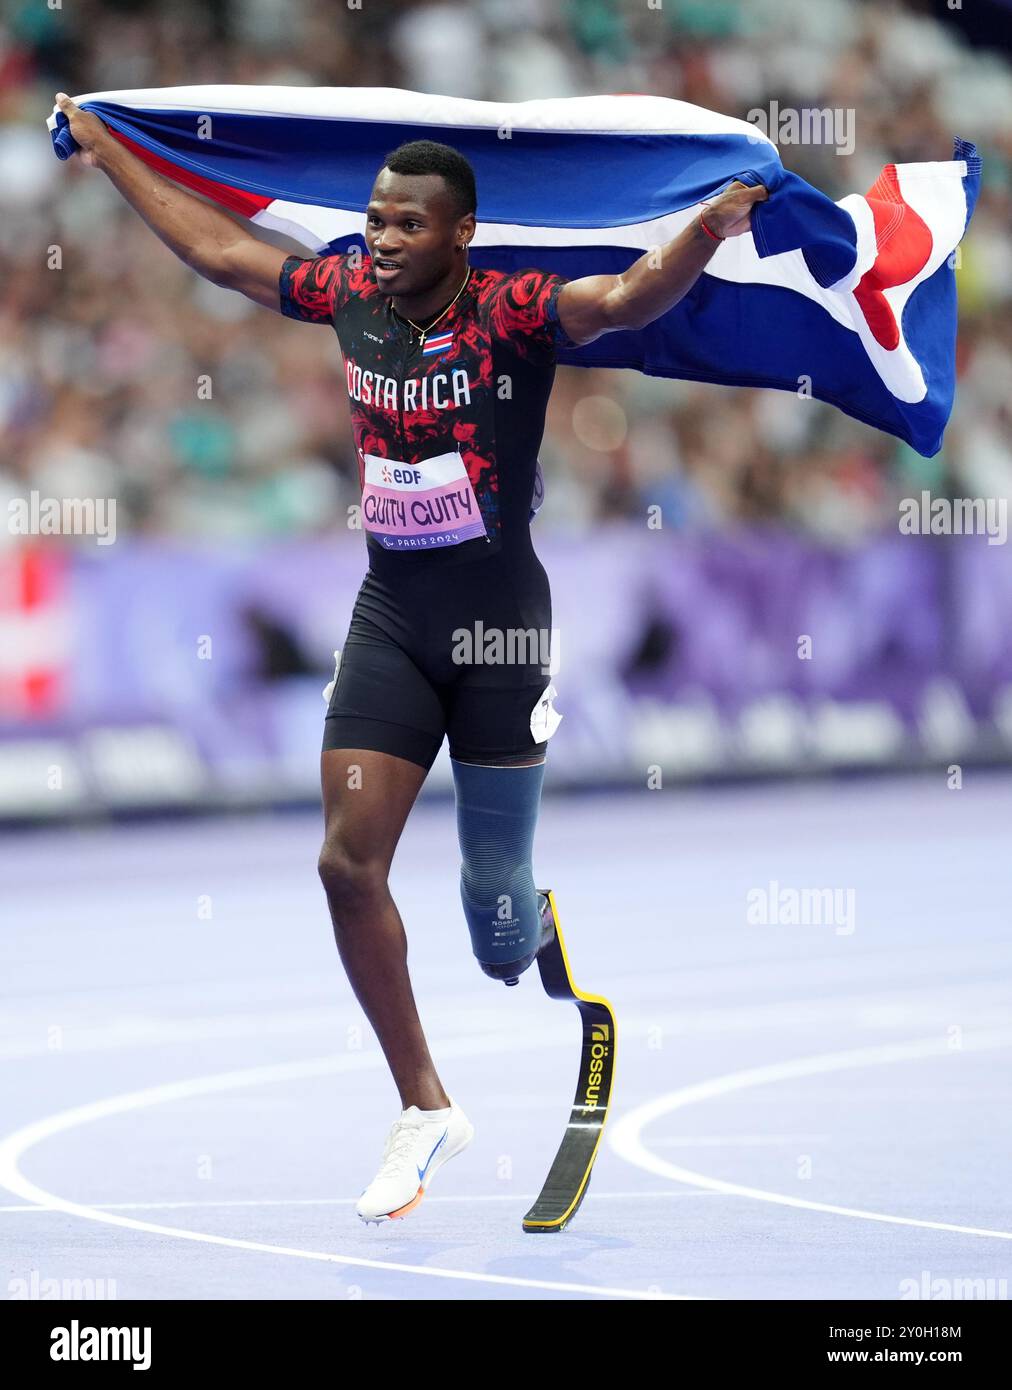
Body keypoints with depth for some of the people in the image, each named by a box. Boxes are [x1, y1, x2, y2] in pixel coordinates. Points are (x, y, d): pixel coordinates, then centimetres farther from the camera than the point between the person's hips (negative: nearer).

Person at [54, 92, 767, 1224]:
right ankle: (425, 1111, 11)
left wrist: (705, 234, -52)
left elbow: (626, 298, -33)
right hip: (389, 613, 5)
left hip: (498, 619, -5)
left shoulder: (511, 314, -15)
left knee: (496, 889, 2)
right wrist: (105, 151, 20)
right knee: (349, 862, -4)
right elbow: (217, 250, 14)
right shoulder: (351, 297, 1)